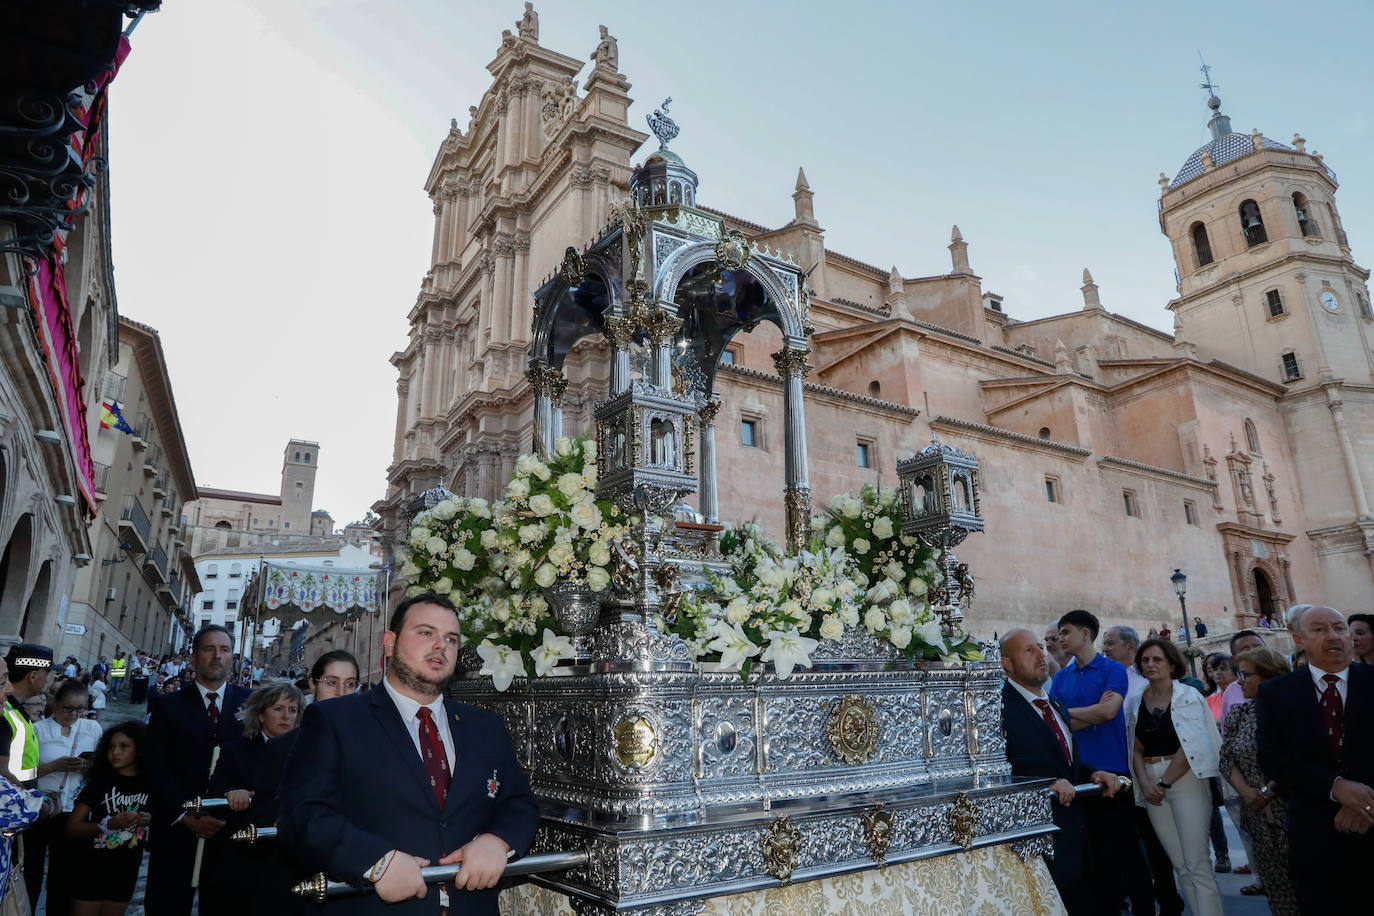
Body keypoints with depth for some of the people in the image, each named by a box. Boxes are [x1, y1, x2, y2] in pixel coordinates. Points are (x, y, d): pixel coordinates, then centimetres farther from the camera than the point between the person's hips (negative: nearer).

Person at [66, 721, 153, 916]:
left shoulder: (149, 783, -1)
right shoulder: (100, 781, -7)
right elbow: (72, 828, -10)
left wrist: (150, 820, -10)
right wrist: (108, 824, -24)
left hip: (126, 869, 2)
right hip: (91, 865, -2)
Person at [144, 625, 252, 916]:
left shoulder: (249, 703, 3)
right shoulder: (168, 705, 3)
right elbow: (157, 769, -3)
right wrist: (187, 817, -11)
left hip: (231, 833, 0)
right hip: (176, 831, 0)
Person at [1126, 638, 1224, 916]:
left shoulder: (1188, 696, -4)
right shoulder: (1137, 703, 9)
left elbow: (1190, 746, -11)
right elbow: (1136, 748, 10)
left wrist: (1165, 782, -12)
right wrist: (1145, 783, -5)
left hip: (1185, 779, -4)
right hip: (1152, 786, 4)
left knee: (1197, 864, -7)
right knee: (1180, 864, 9)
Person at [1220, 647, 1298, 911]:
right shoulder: (1238, 715, 8)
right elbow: (1226, 760, 7)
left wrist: (1267, 792, -14)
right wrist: (1246, 792, -9)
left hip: (1291, 810, -4)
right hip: (1258, 815, 4)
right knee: (1275, 882, 10)